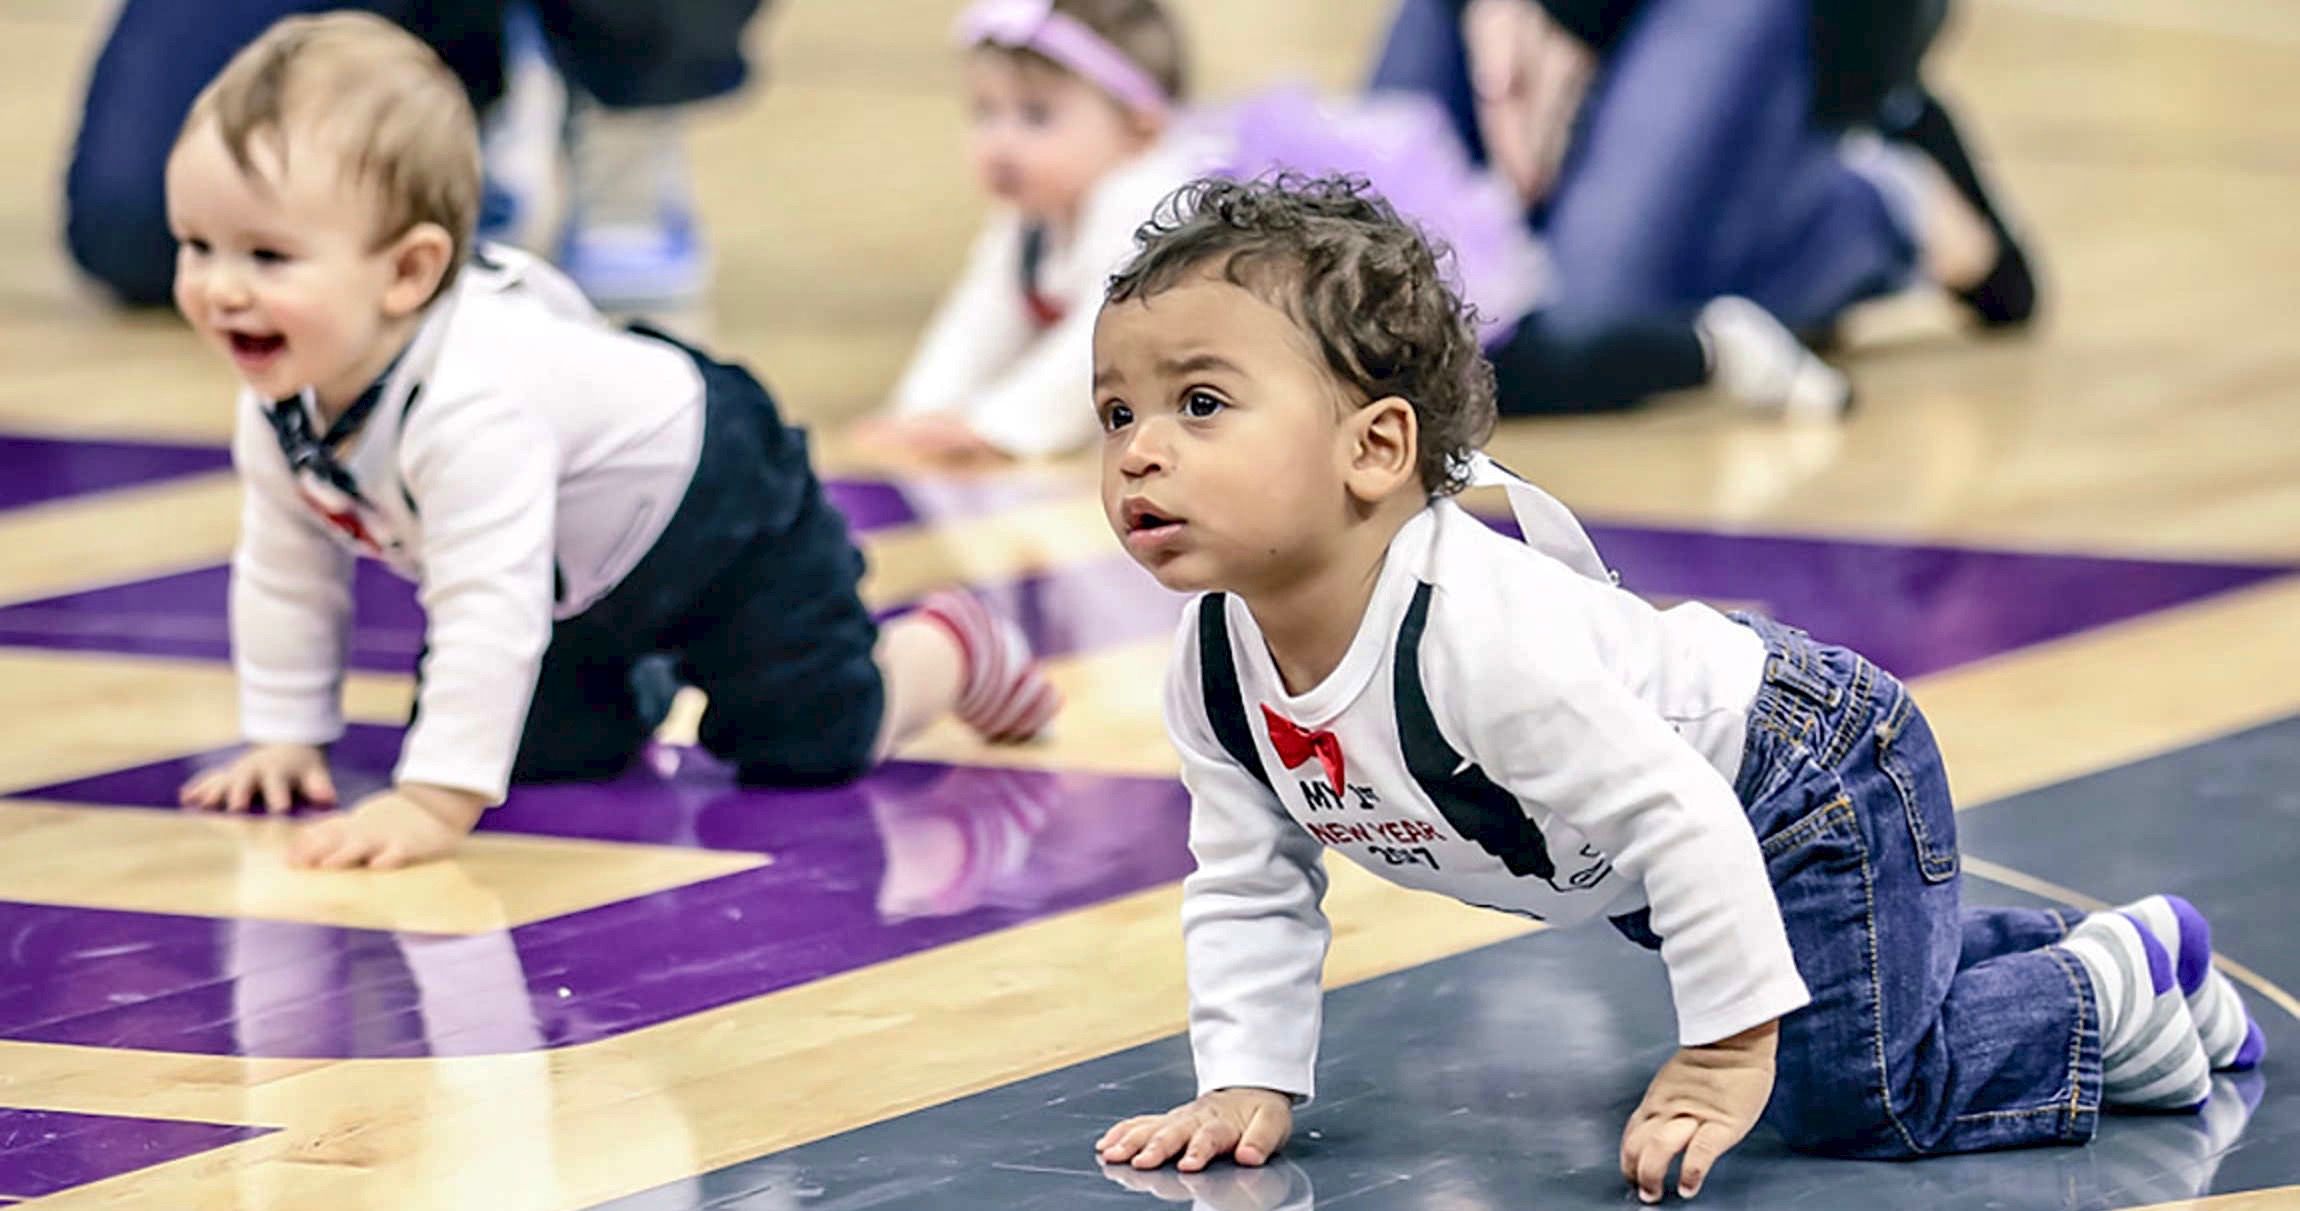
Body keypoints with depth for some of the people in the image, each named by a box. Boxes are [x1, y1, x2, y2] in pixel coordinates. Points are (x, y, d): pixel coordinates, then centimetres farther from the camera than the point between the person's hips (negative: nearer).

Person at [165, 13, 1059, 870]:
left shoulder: (473, 404, -46)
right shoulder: (280, 398, -19)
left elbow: (487, 610, -50)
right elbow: (283, 575, -2)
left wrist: (434, 802, -51)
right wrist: (284, 738, -2)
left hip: (717, 512, -7)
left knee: (808, 745, -6)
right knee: (542, 748, 1)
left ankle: (952, 650, 25)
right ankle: (639, 687, 34)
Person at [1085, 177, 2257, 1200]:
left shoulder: (1482, 632, -42)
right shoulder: (1212, 674, -17)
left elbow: (1680, 819, -38)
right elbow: (1249, 894, -1)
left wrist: (1726, 1057, -34)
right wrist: (1245, 1087, -11)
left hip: (1802, 774, -9)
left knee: (1849, 1090, -13)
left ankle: (2119, 985, 9)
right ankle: (2060, 955, 51)